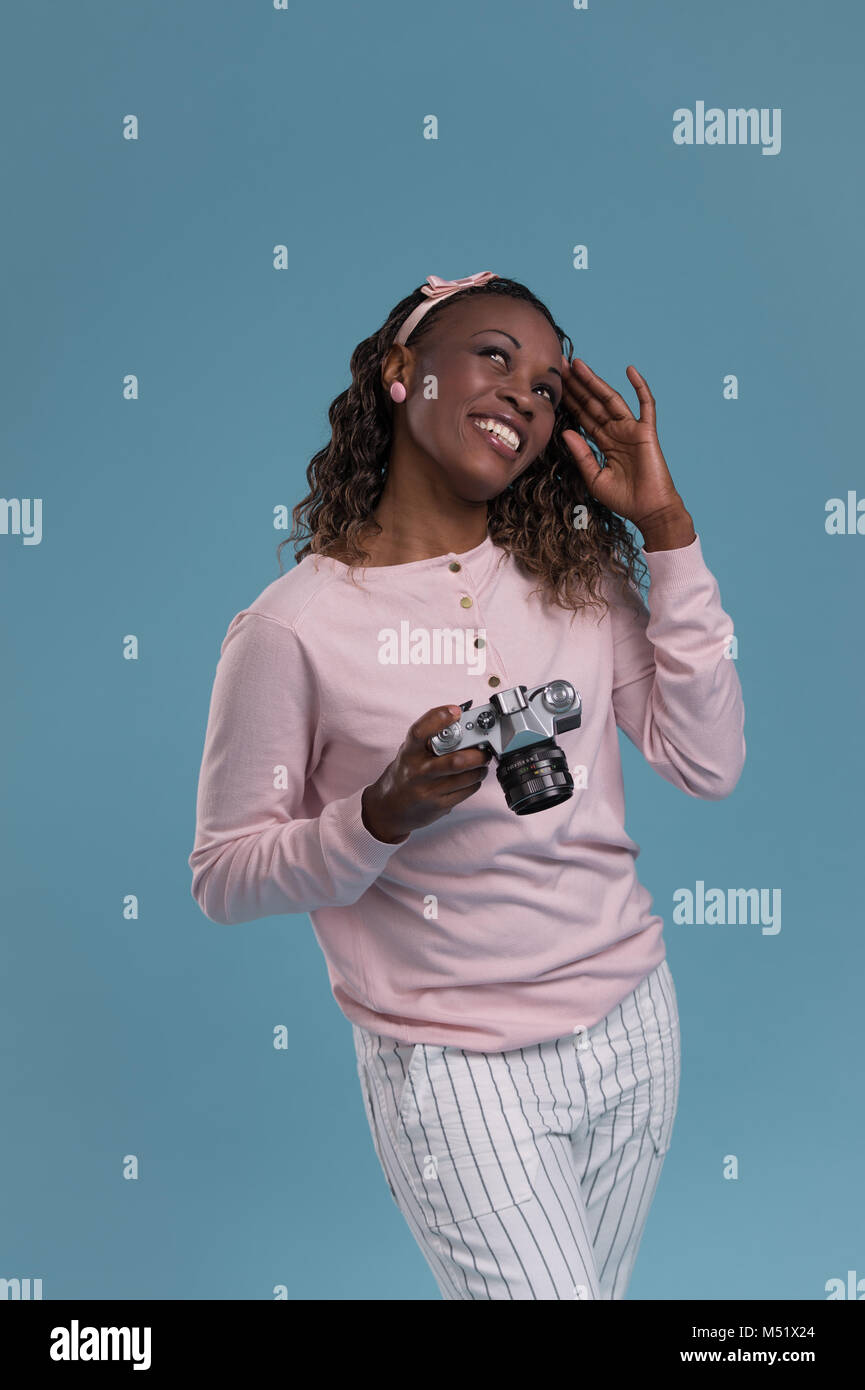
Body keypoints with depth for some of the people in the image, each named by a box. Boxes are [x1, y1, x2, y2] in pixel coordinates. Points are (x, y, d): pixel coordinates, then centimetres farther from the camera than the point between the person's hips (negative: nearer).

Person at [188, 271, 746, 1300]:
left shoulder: (579, 574, 1)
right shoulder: (295, 625, -13)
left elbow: (708, 765, -5)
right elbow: (221, 876, -7)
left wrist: (666, 529, -8)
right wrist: (384, 816, -25)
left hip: (629, 1026, 5)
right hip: (453, 1063, -5)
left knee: (597, 1288, 22)